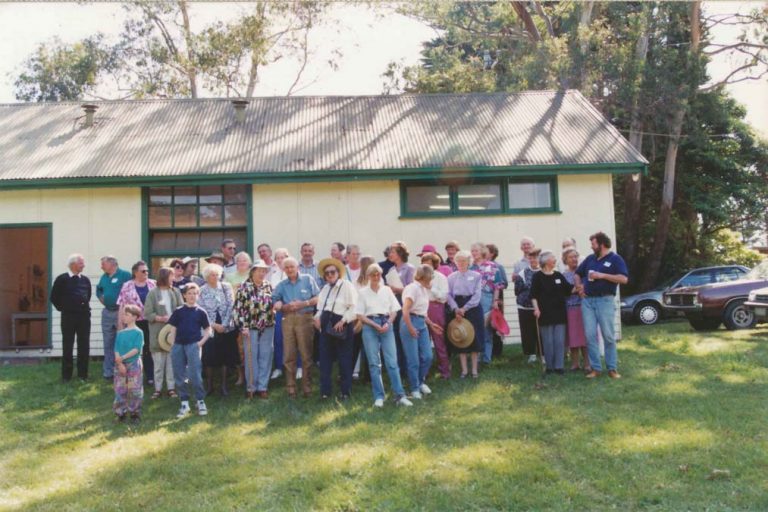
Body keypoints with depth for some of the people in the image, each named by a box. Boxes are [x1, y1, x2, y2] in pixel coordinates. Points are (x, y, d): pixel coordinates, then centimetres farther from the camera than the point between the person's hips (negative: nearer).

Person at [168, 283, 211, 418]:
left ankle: (201, 401, 5)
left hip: (193, 345, -3)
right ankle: (184, 403, 16)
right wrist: (173, 343, 0)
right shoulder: (178, 311, 9)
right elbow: (173, 328, 11)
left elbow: (208, 329, 7)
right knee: (179, 376, 6)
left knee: (194, 375, -7)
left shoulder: (200, 312, 4)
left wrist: (201, 342, -6)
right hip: (178, 345, 3)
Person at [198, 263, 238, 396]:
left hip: (226, 327, 1)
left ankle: (224, 385, 14)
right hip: (210, 328, -1)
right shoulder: (202, 291, -1)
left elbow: (231, 306, -4)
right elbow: (202, 311, -4)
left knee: (226, 356, 4)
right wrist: (214, 325, -12)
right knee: (209, 356, 0)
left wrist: (224, 324, -11)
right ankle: (209, 385, 13)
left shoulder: (226, 287, 1)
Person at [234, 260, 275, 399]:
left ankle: (262, 387, 15)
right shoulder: (244, 287, -6)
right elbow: (238, 307, -8)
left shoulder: (268, 286, 7)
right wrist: (242, 326, -13)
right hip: (251, 327, -3)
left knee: (266, 357, 6)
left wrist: (276, 306, 1)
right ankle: (250, 387, 16)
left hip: (268, 327, 4)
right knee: (251, 357, 5)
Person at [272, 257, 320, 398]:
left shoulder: (308, 279, 6)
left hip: (305, 319, -2)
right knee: (289, 355, 1)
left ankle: (307, 386, 7)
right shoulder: (281, 285, 14)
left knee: (306, 354, -1)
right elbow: (275, 303, 5)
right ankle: (290, 387, 8)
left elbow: (318, 298, 0)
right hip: (288, 320, 2)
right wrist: (285, 307, -14)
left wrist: (303, 304, -12)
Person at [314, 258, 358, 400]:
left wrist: (343, 321, -20)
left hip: (342, 325, -6)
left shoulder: (347, 286, -5)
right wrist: (317, 317, 3)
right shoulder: (325, 288, 17)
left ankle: (346, 391, 11)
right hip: (326, 324, 7)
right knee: (325, 357, 7)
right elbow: (321, 306, 22)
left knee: (344, 358, 1)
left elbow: (354, 307, -12)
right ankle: (325, 390, 15)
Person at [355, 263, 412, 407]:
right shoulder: (363, 292, 4)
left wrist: (388, 323, -8)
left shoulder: (387, 290, 9)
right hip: (370, 326, -1)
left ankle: (399, 395, -1)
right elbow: (360, 315, 0)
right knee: (374, 363, 1)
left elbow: (394, 310, 10)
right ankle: (378, 397, 7)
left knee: (392, 361, -3)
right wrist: (375, 325, -10)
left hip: (386, 325, 1)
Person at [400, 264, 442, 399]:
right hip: (411, 322, -8)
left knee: (427, 356, 4)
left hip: (422, 324, 8)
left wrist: (431, 324, 16)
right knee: (413, 360, -1)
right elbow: (405, 310, -19)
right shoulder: (413, 288, -13)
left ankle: (421, 381, 26)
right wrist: (410, 328, -19)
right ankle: (414, 388, 12)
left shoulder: (424, 289, 14)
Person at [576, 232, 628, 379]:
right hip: (587, 301, 5)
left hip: (605, 300, -5)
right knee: (590, 335, 1)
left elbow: (624, 279, -12)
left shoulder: (615, 259, 0)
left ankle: (612, 368, 7)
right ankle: (595, 368, 6)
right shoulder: (590, 258, 15)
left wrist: (603, 275, -16)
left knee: (608, 335, -1)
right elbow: (578, 274, 26)